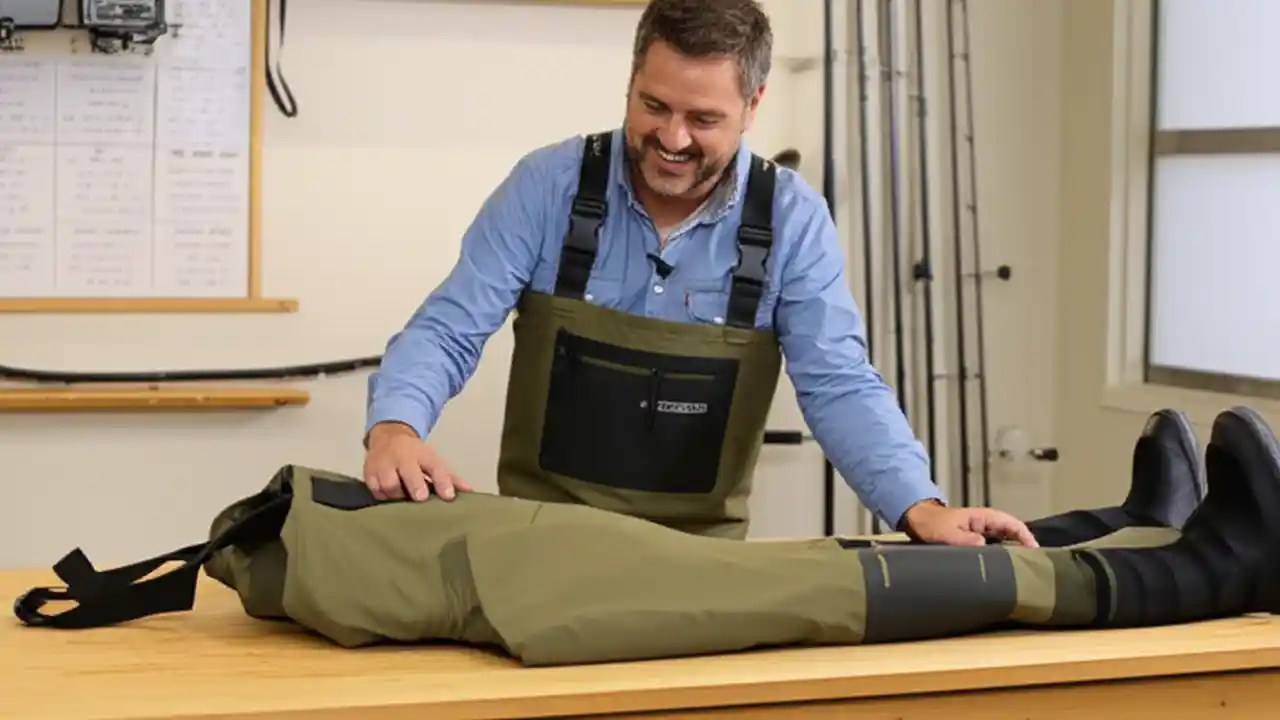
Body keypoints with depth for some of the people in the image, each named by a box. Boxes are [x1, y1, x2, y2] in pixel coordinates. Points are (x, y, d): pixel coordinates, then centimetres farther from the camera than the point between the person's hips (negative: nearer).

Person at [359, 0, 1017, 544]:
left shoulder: (791, 219, -7)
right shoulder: (548, 186, -7)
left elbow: (838, 386, -9)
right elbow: (447, 331, -8)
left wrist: (920, 508, -25)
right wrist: (394, 427, -29)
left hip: (701, 546, 1)